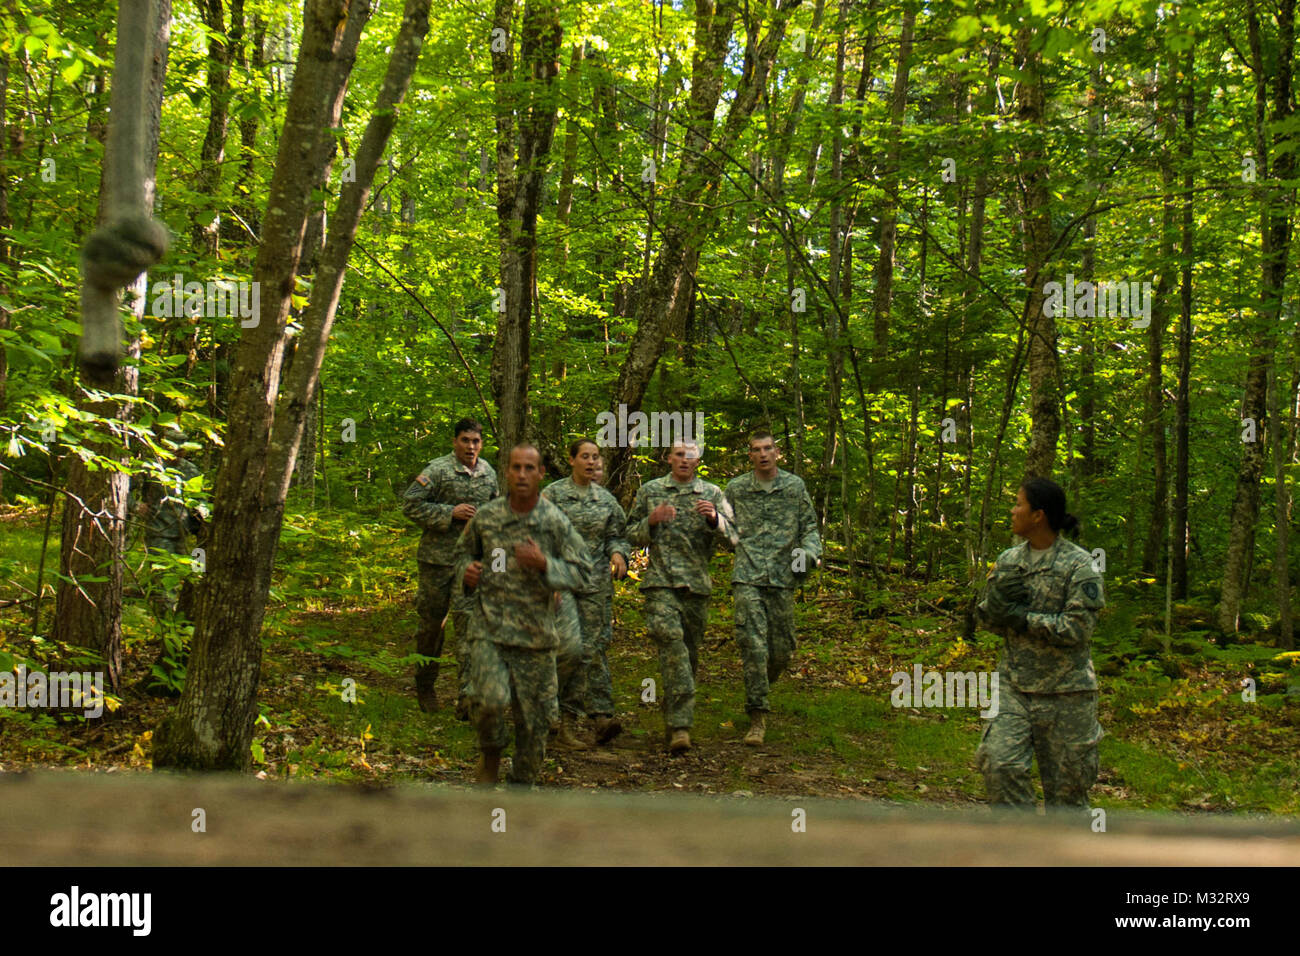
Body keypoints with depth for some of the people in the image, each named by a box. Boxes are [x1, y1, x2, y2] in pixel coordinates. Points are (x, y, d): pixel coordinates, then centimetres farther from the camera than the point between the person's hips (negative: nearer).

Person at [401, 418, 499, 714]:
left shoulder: (488, 473, 10)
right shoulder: (437, 470, -7)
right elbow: (410, 504, -12)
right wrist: (450, 513, -17)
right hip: (438, 558, -3)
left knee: (469, 623, -6)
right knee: (432, 622, 8)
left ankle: (466, 697, -9)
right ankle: (425, 686, 28)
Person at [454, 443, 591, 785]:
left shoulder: (556, 522, -1)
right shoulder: (485, 517, 4)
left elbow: (581, 573, -2)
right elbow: (463, 552, 22)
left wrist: (544, 564, -18)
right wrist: (466, 572, -1)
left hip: (536, 634, 0)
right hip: (489, 628, 0)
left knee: (534, 717, 6)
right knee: (489, 698, -21)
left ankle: (522, 783, 28)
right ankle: (490, 752, 11)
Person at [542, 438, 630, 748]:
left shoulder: (606, 499, 12)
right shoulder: (552, 494, 0)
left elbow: (616, 535, 18)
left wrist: (618, 552, -5)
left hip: (596, 582, 4)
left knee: (595, 648, 2)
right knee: (571, 646, -15)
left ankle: (602, 717, 0)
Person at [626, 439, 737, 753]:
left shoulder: (712, 494, 11)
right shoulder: (649, 491, 11)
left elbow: (732, 539, 5)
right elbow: (632, 535, 14)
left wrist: (714, 518, -14)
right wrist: (652, 521, -7)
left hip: (697, 585, 2)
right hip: (660, 582, -2)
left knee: (690, 653, 7)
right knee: (671, 643, -20)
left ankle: (672, 719, 24)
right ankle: (680, 725, -26)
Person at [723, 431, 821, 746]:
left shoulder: (794, 486, 9)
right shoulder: (735, 488, 8)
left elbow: (810, 527, 12)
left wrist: (811, 552, -6)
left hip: (783, 578, 2)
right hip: (748, 578, -2)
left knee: (782, 649, 5)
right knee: (753, 646, -12)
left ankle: (760, 689, 35)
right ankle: (758, 718, -10)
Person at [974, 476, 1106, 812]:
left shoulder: (1078, 564, -8)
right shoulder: (1007, 561, 9)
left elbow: (1079, 628, -16)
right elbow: (987, 616, 12)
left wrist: (1022, 617, -17)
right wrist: (995, 601, -10)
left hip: (1065, 690, -4)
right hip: (1014, 685, 4)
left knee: (1066, 782, 4)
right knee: (999, 763, -13)